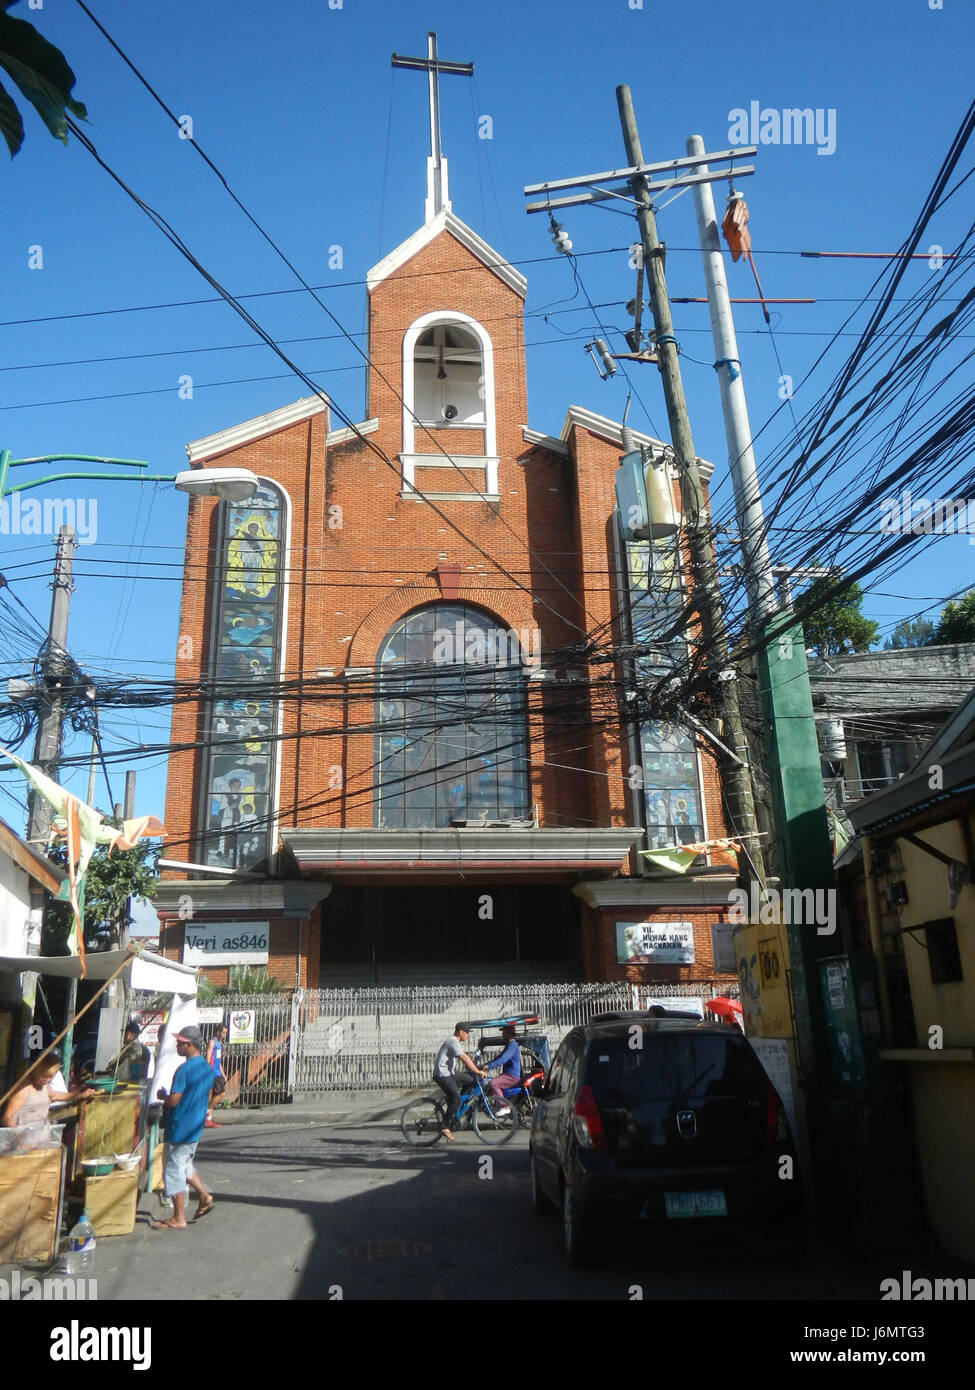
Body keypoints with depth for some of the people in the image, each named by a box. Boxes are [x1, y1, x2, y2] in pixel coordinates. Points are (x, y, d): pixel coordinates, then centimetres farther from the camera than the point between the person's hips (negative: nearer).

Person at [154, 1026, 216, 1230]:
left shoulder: (184, 1069, -21)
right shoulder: (207, 1067, 7)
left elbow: (174, 1100, -23)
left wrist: (162, 1096, -2)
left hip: (180, 1129, -9)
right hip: (196, 1127, 9)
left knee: (174, 1171, 2)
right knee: (185, 1165, 24)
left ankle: (179, 1219, 9)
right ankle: (204, 1197, 18)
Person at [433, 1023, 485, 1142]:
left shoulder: (457, 1042, 18)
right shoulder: (453, 1042, -16)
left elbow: (466, 1058, 20)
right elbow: (464, 1058, -24)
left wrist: (478, 1068, 12)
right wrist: (477, 1071, -25)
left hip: (447, 1074, 10)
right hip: (443, 1075, -10)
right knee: (455, 1098, -14)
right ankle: (445, 1127, -11)